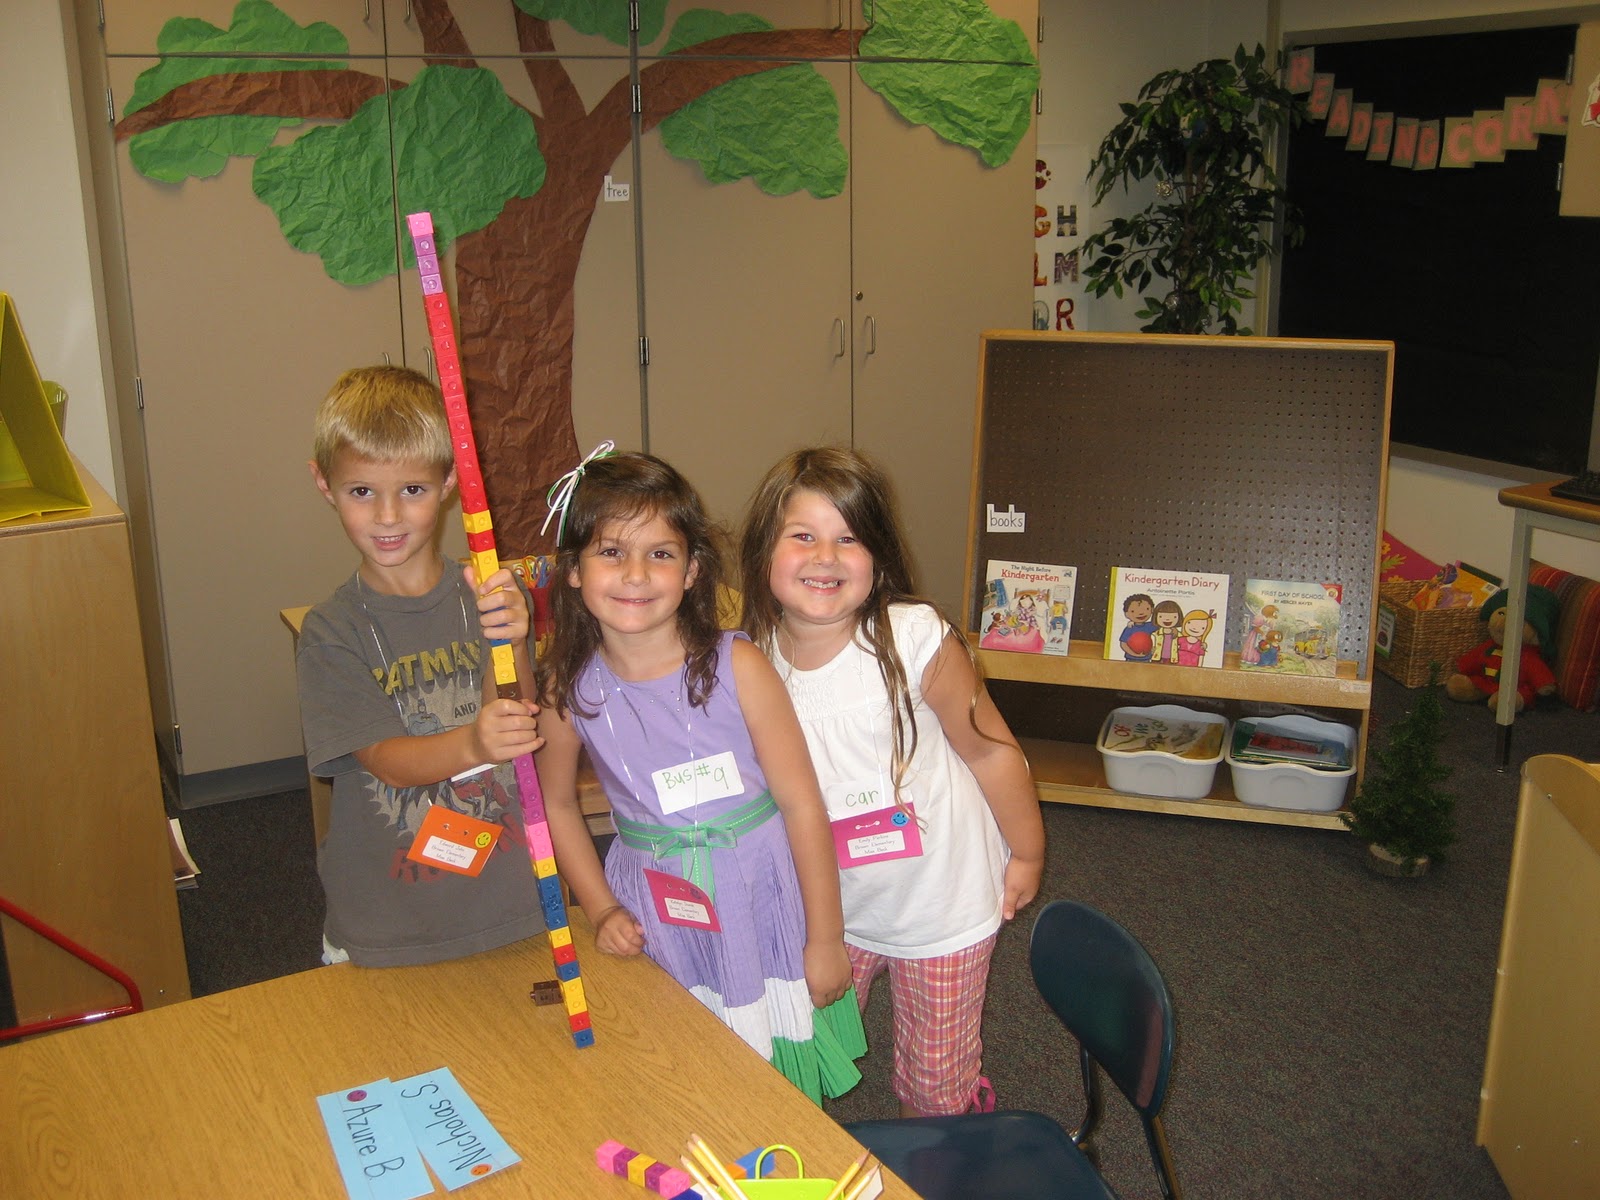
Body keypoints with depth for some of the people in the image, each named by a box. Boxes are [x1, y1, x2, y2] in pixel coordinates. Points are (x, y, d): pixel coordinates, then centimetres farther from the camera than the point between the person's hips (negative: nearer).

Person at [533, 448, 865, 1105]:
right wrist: (600, 909, 2)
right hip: (655, 912, 2)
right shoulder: (568, 686, -8)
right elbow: (557, 803, 9)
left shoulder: (737, 667, -16)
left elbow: (801, 803, -11)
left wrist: (826, 938, -7)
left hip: (760, 899, -2)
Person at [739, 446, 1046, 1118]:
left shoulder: (915, 640, -25)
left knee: (937, 1086, 13)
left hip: (941, 905, -3)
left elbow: (989, 749, -12)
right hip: (832, 910, 4)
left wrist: (1026, 854, -1)